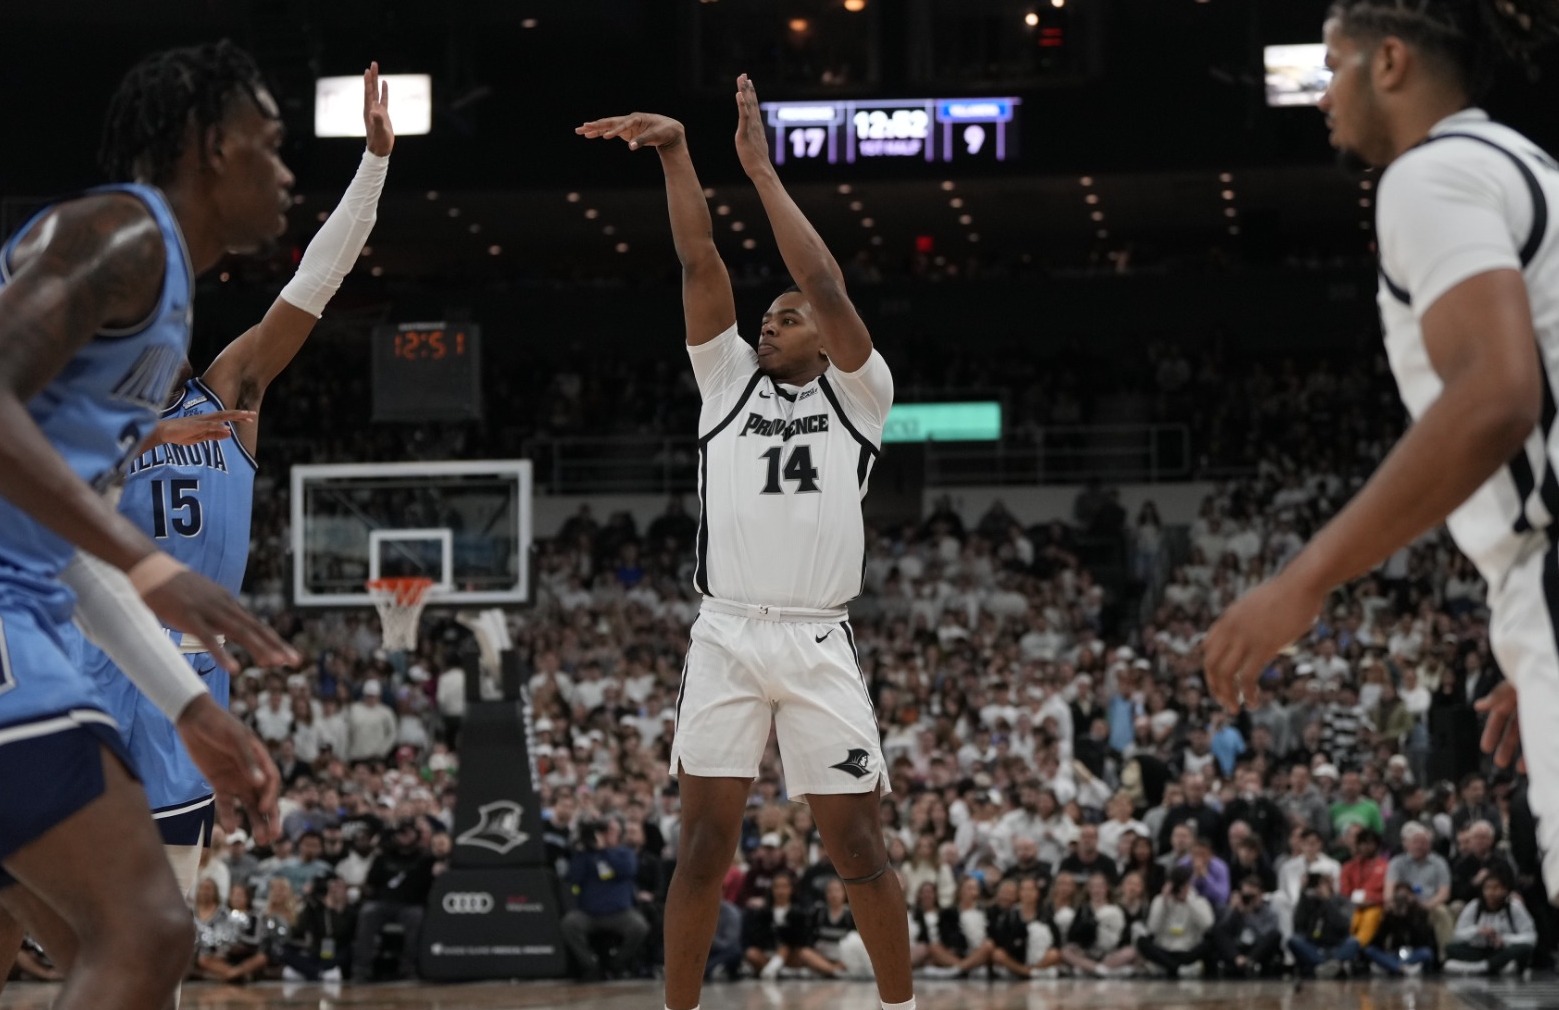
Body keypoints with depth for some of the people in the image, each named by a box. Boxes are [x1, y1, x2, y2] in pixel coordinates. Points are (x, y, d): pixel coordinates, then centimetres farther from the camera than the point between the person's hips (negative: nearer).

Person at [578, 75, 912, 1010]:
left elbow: (828, 286, -8)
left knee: (858, 843, 1)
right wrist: (676, 153, -7)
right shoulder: (730, 381, 14)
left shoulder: (857, 395, 7)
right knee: (706, 838, 1)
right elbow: (702, 265, 4)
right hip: (727, 637, 2)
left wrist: (762, 170, -9)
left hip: (819, 644, -2)